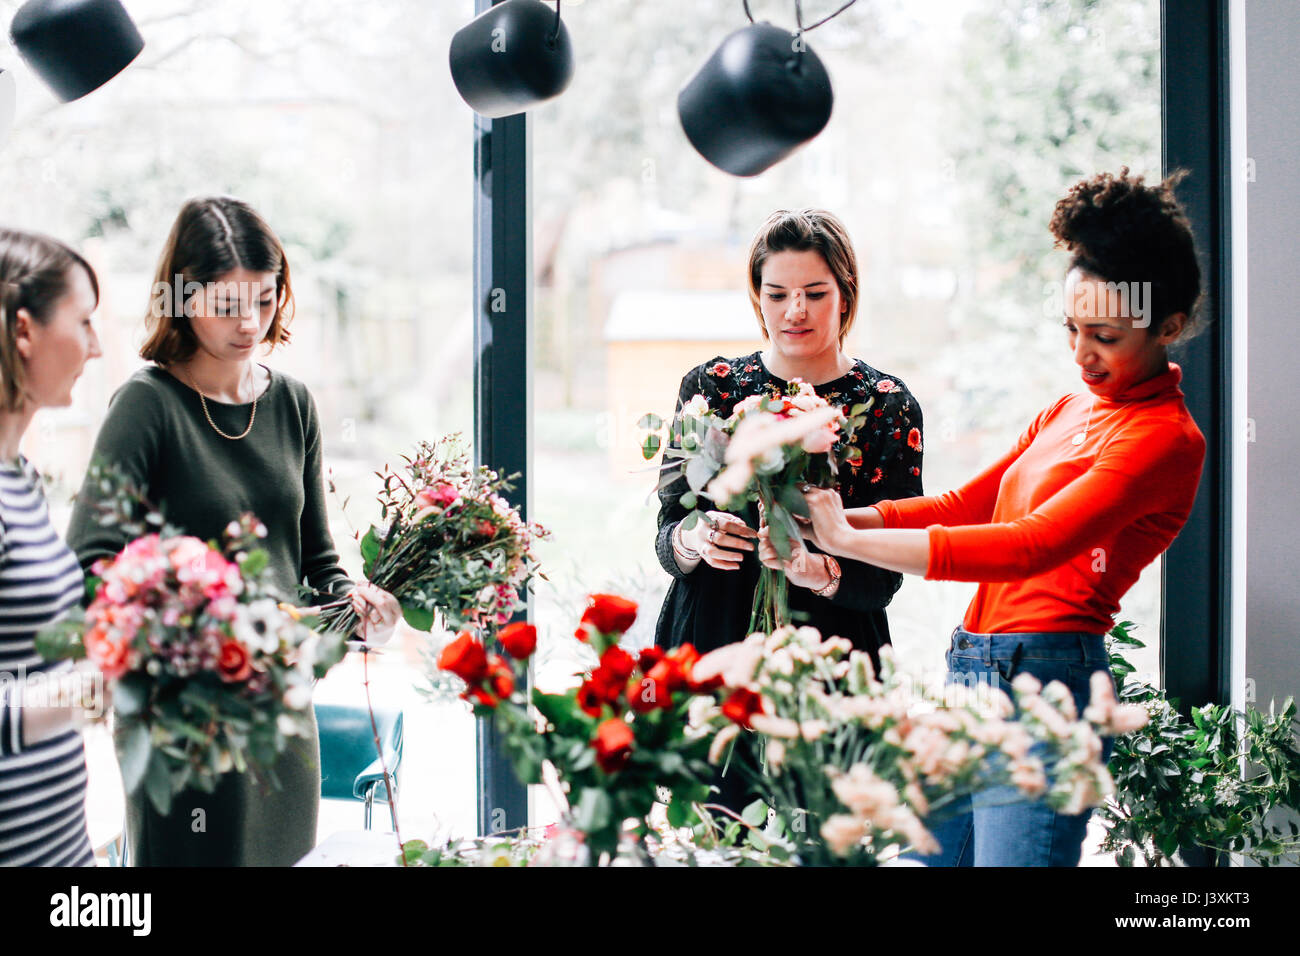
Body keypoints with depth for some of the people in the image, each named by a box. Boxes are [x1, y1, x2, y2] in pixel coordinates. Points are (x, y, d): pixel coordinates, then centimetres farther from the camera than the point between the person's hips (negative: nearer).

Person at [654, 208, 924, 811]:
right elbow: (666, 539, 4)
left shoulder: (888, 406, 1)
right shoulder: (709, 387, 6)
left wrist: (819, 571, -24)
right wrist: (695, 540, -18)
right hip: (709, 659, 1)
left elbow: (883, 576, -4)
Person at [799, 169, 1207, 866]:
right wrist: (841, 518, -1)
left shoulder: (1165, 440, -9)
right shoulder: (1067, 412, 19)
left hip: (1045, 674, -8)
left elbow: (1032, 546, -20)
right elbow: (965, 505, 16)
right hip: (972, 673, 8)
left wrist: (849, 541, -20)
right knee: (928, 852, 11)